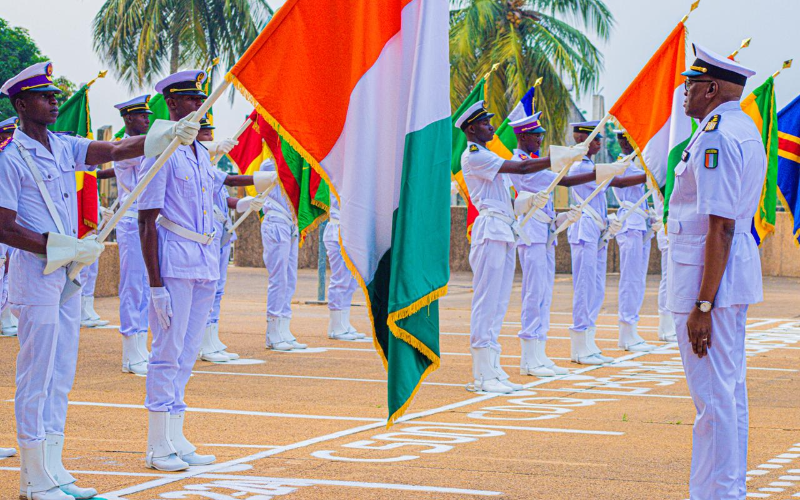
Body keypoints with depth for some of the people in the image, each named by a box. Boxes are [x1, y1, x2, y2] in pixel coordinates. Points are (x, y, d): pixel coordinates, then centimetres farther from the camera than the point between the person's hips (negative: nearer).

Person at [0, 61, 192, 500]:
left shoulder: (64, 147, 12)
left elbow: (115, 151, 1)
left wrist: (165, 137, -16)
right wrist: (67, 249, -16)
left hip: (68, 270, 8)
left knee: (61, 374, 10)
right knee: (37, 374, -4)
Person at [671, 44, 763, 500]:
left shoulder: (716, 136, -18)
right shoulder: (745, 129, 15)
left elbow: (720, 227, -23)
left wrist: (702, 305, -24)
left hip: (709, 273, -11)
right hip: (739, 265, 11)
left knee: (712, 393, -8)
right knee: (731, 387, 16)